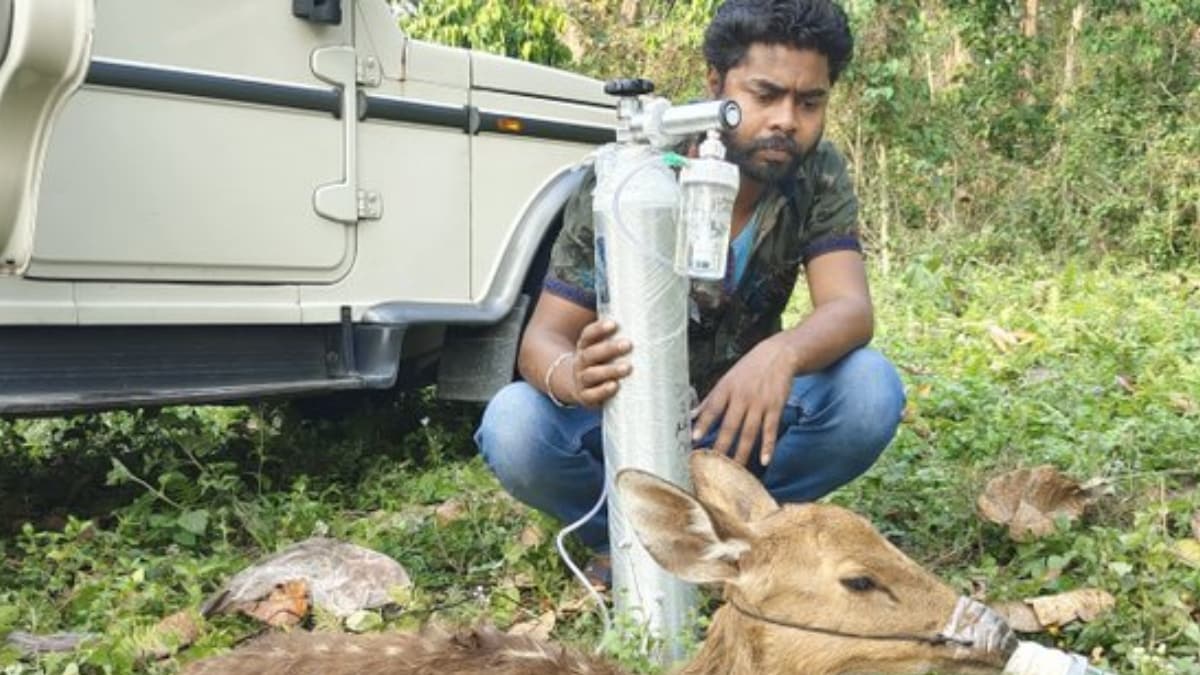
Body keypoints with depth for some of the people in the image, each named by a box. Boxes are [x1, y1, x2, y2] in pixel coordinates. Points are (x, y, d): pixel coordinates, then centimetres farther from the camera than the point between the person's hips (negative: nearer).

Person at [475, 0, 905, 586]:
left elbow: (851, 309, -25)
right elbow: (542, 341, -23)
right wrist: (573, 377, -50)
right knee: (513, 426, -33)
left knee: (871, 389, -26)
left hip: (733, 415, 2)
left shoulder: (818, 177, -12)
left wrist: (781, 354, -50)